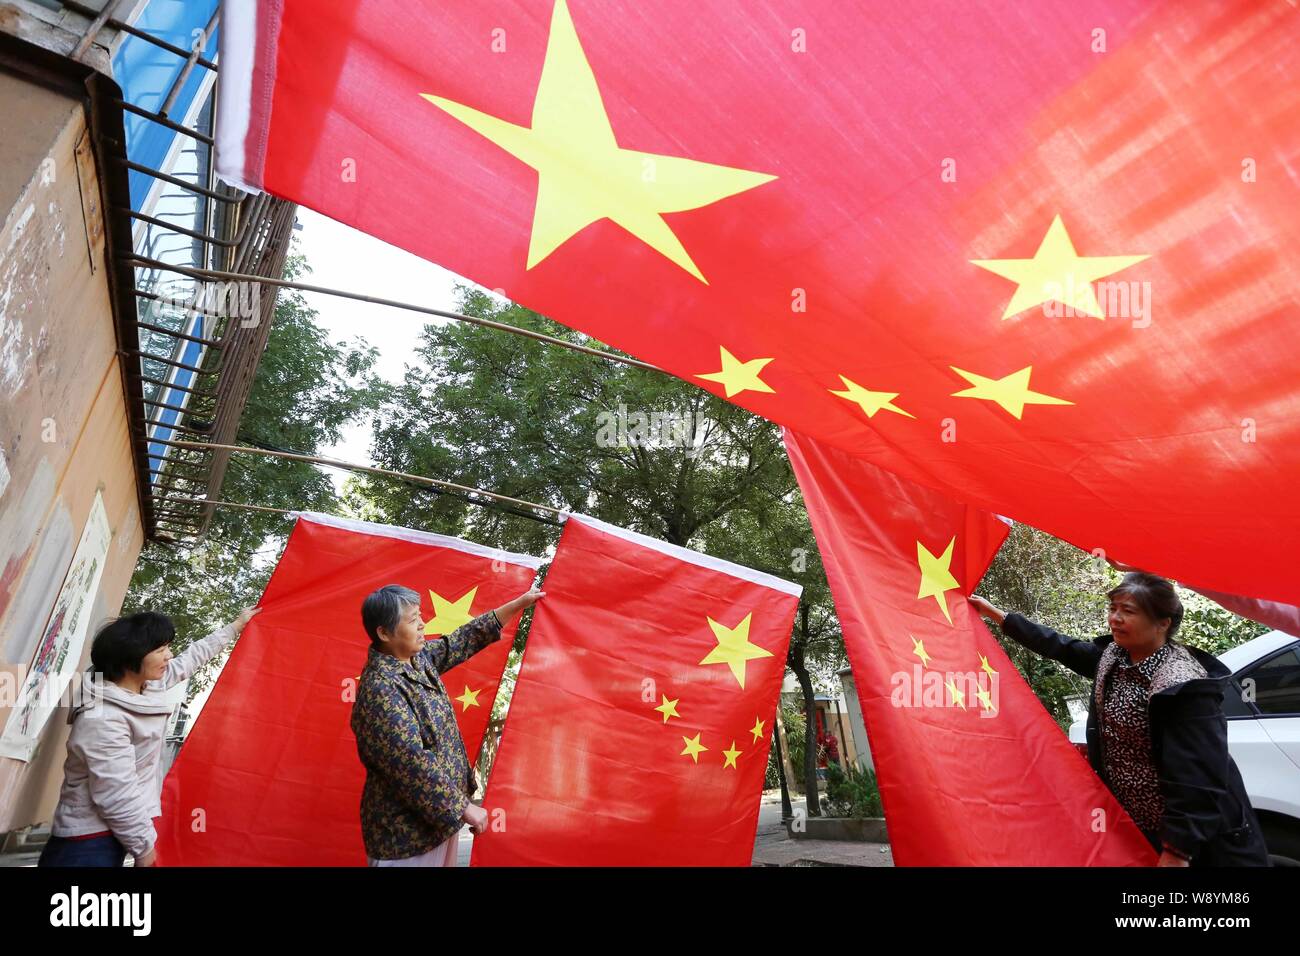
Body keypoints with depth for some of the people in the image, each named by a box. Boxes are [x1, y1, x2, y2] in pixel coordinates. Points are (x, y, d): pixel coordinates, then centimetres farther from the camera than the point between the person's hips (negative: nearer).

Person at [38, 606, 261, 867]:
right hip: (90, 842, -8)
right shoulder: (102, 719, -28)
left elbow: (191, 659, 15)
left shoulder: (146, 685, -2)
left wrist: (235, 626, 24)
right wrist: (145, 847, -15)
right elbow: (117, 798, -25)